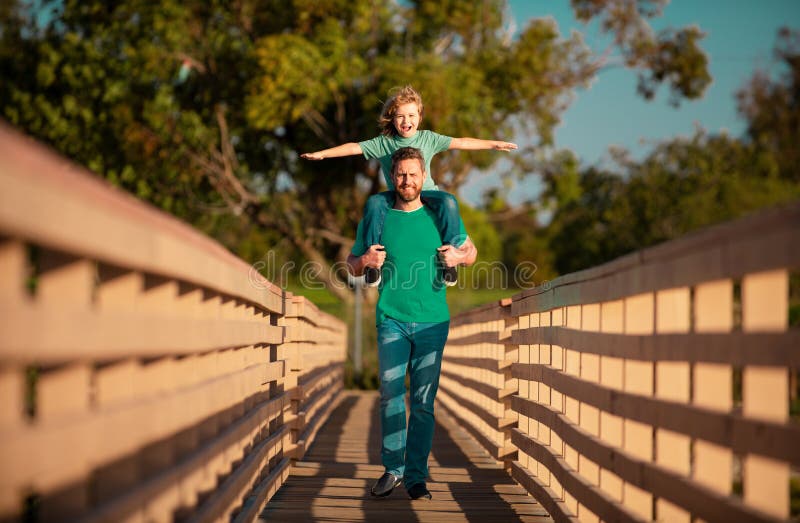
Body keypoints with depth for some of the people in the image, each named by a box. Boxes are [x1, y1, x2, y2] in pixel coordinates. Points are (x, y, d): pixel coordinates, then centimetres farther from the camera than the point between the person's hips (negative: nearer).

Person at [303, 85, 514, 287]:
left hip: (426, 193, 0)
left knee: (448, 201, -31)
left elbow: (460, 142, 4)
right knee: (374, 203, -30)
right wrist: (321, 154, -14)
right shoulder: (383, 143, 2)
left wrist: (494, 144, 2)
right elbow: (355, 147, -4)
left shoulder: (428, 139, 5)